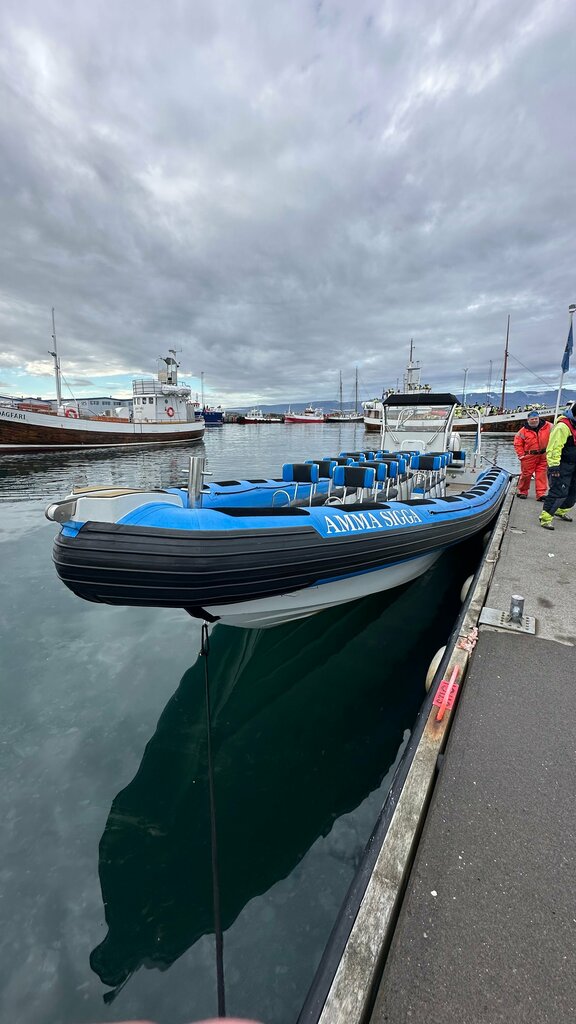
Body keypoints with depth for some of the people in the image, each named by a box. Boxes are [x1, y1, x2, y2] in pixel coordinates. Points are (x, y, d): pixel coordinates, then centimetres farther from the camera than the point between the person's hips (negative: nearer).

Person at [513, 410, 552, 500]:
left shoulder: (548, 427, -3)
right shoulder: (523, 431, -7)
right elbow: (517, 444, -1)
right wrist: (521, 455, -5)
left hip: (543, 456, 2)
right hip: (529, 457, -1)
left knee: (541, 475, 1)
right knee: (526, 474, 5)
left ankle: (541, 494, 5)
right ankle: (522, 491, 23)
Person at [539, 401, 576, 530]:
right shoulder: (562, 426, -19)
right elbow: (554, 447, -25)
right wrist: (554, 465, -29)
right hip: (562, 466, -9)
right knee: (559, 492, -12)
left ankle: (561, 511, 34)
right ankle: (545, 518, -7)